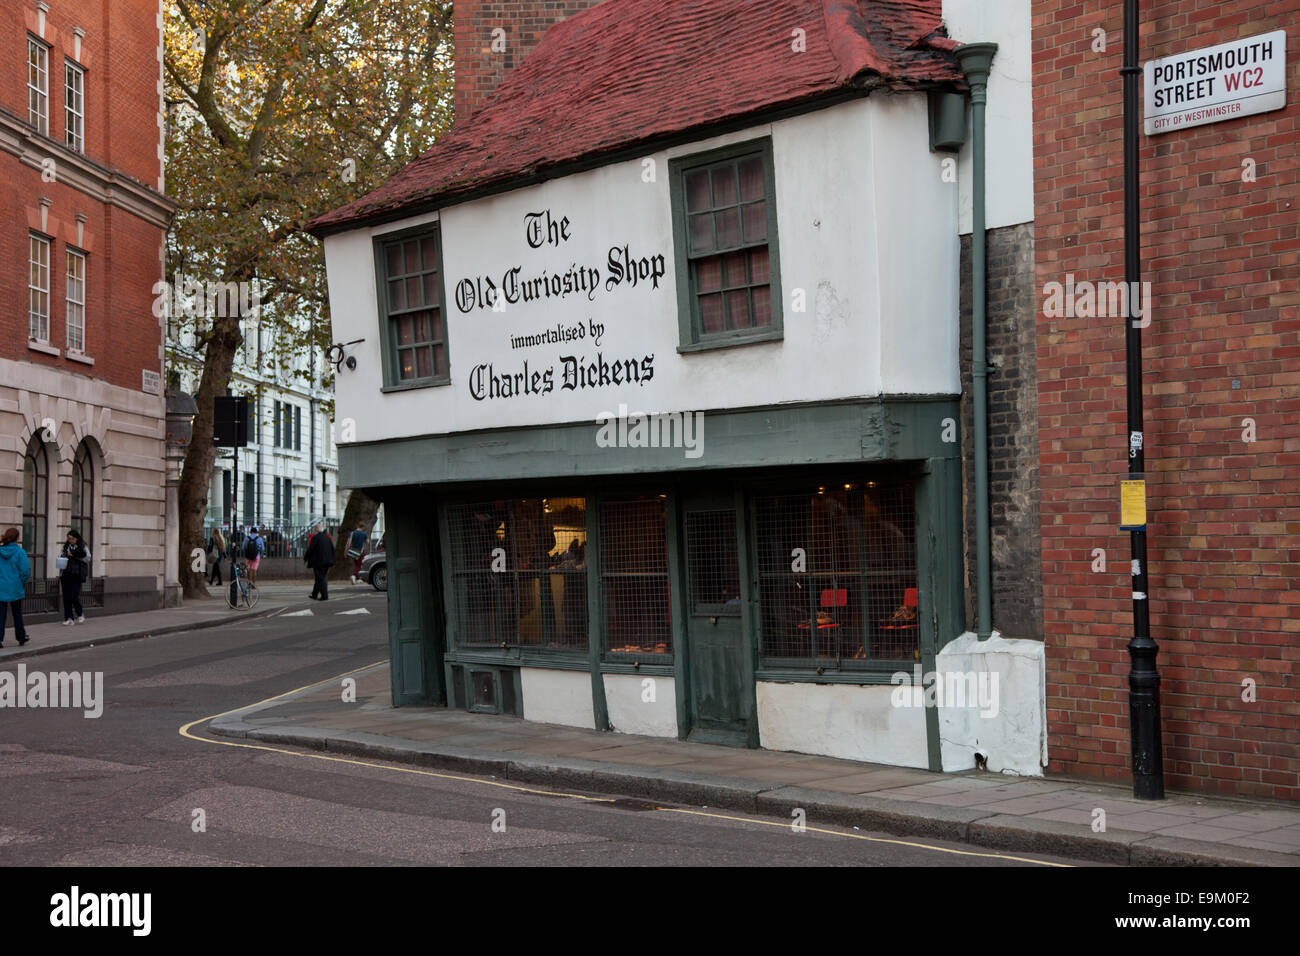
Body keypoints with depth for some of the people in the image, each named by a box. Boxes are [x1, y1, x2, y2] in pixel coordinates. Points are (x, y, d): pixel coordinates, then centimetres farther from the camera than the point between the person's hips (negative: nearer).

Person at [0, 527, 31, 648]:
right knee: (17, 613, 13)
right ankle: (21, 638, 23)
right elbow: (25, 570, -13)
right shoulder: (19, 552, -10)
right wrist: (23, 583, 3)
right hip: (15, 588, -1)